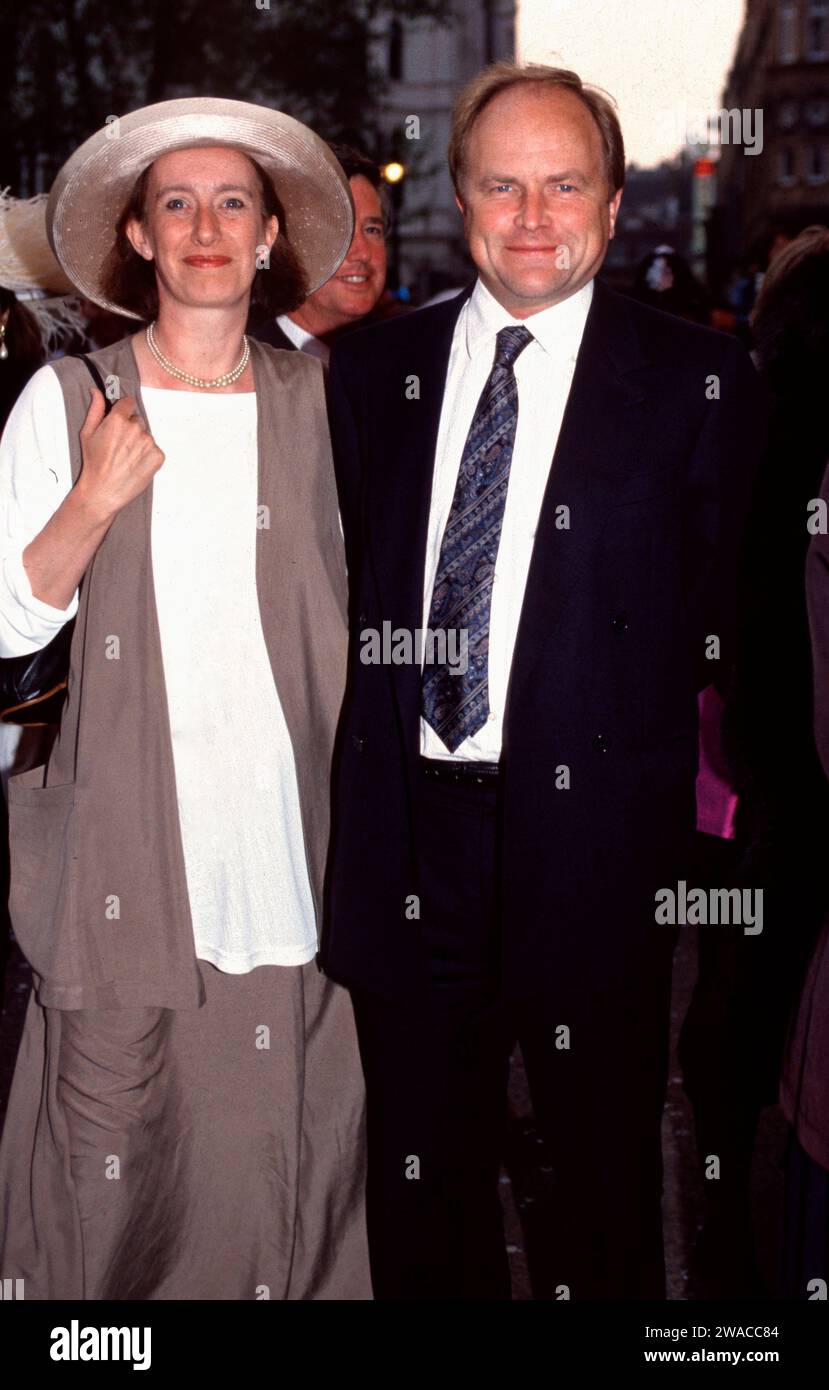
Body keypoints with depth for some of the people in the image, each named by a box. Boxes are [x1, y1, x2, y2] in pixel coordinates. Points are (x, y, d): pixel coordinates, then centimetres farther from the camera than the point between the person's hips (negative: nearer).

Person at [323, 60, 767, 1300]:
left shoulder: (698, 382, -3)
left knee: (607, 1174, 14)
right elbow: (351, 583, 11)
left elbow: (724, 613, -2)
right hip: (408, 837, 3)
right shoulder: (372, 372, 8)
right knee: (421, 1176, 17)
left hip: (590, 838, -3)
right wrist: (367, 760, 4)